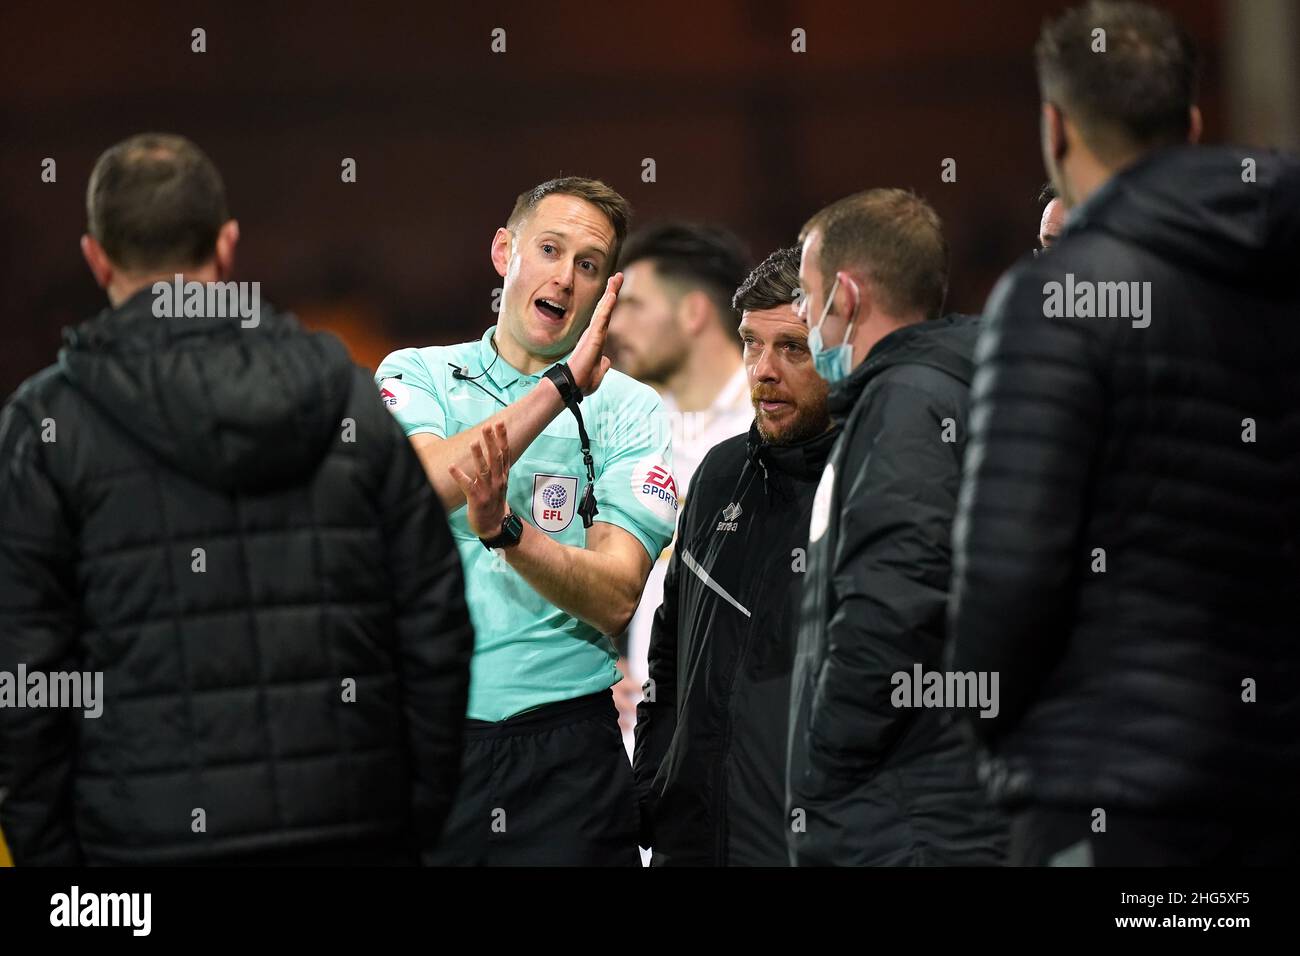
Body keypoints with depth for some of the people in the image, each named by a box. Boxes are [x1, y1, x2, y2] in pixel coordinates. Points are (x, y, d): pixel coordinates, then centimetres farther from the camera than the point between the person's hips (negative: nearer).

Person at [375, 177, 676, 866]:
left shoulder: (630, 410, 4)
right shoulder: (416, 374, 7)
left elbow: (615, 599, -7)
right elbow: (420, 485, -16)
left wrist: (503, 528, -25)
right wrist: (561, 384, -19)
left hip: (563, 750, 0)